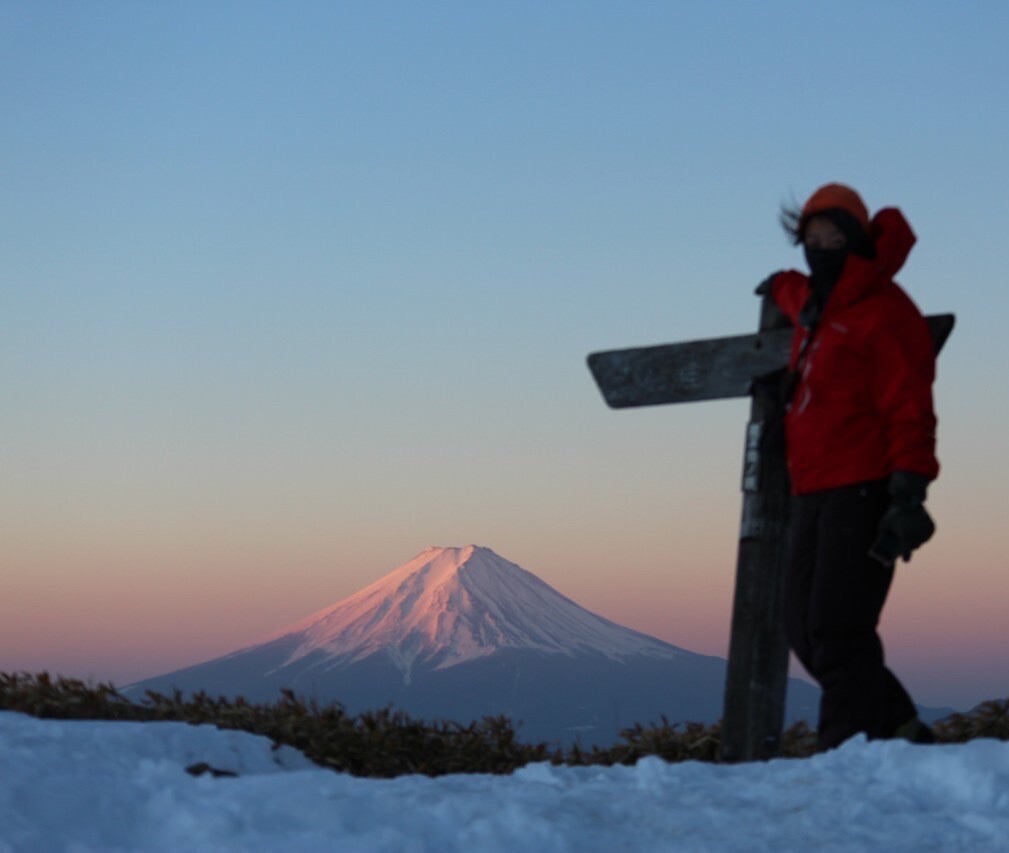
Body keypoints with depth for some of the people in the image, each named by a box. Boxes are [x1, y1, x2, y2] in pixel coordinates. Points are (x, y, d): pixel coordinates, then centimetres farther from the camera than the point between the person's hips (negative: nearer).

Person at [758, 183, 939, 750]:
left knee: (837, 633, -17)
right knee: (808, 633, 7)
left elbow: (909, 410, -17)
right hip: (814, 495, 9)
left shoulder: (884, 312, -9)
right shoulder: (814, 306, 18)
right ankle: (903, 734, 14)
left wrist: (908, 493, -25)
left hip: (863, 495, -9)